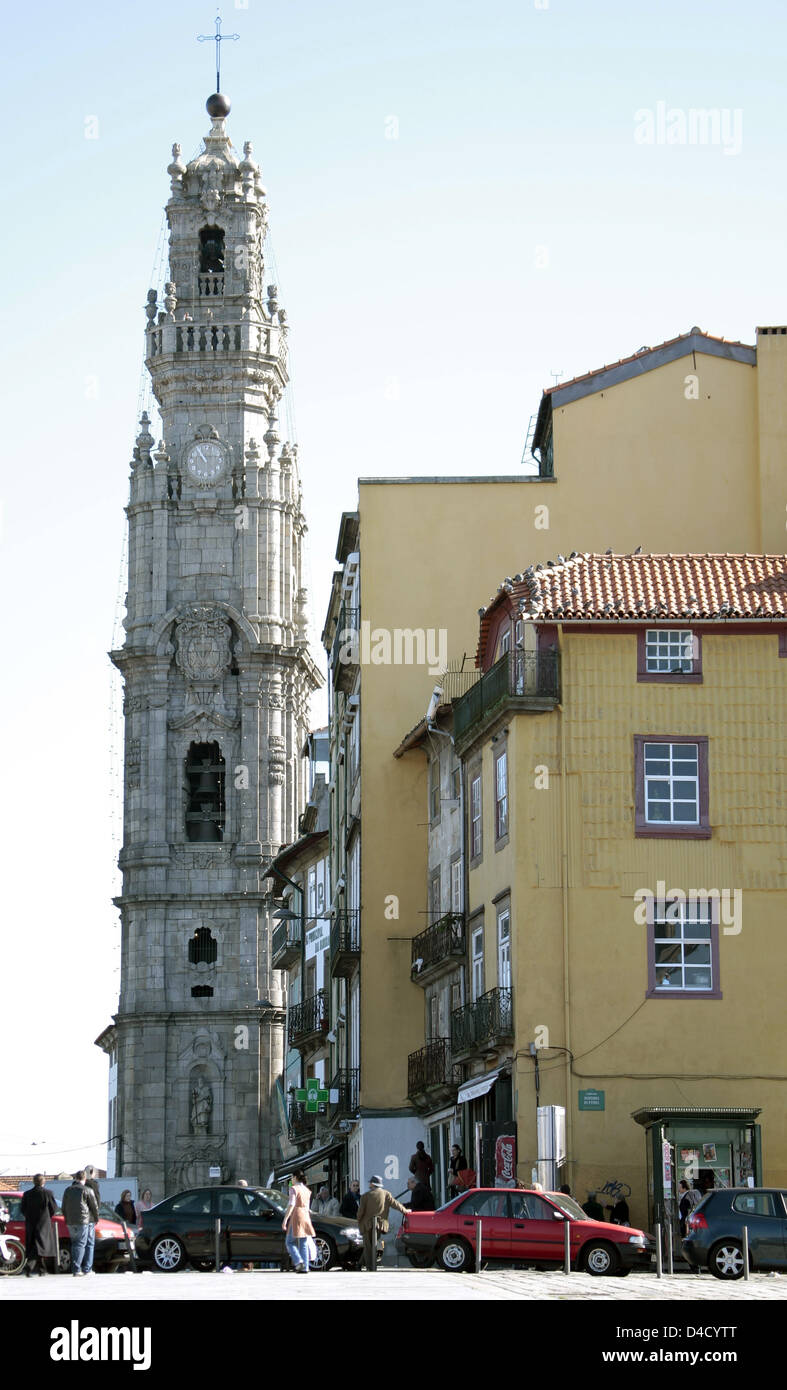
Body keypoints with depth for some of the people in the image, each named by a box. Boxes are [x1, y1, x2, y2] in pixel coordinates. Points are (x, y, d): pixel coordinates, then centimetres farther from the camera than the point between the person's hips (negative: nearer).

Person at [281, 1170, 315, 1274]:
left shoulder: (294, 1189, -7)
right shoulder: (307, 1190, 15)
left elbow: (291, 1205, -16)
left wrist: (285, 1220, -17)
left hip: (296, 1216, -6)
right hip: (306, 1217, 6)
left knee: (290, 1242, 2)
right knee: (304, 1244, 7)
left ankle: (299, 1262, -16)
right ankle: (305, 1267, 1)